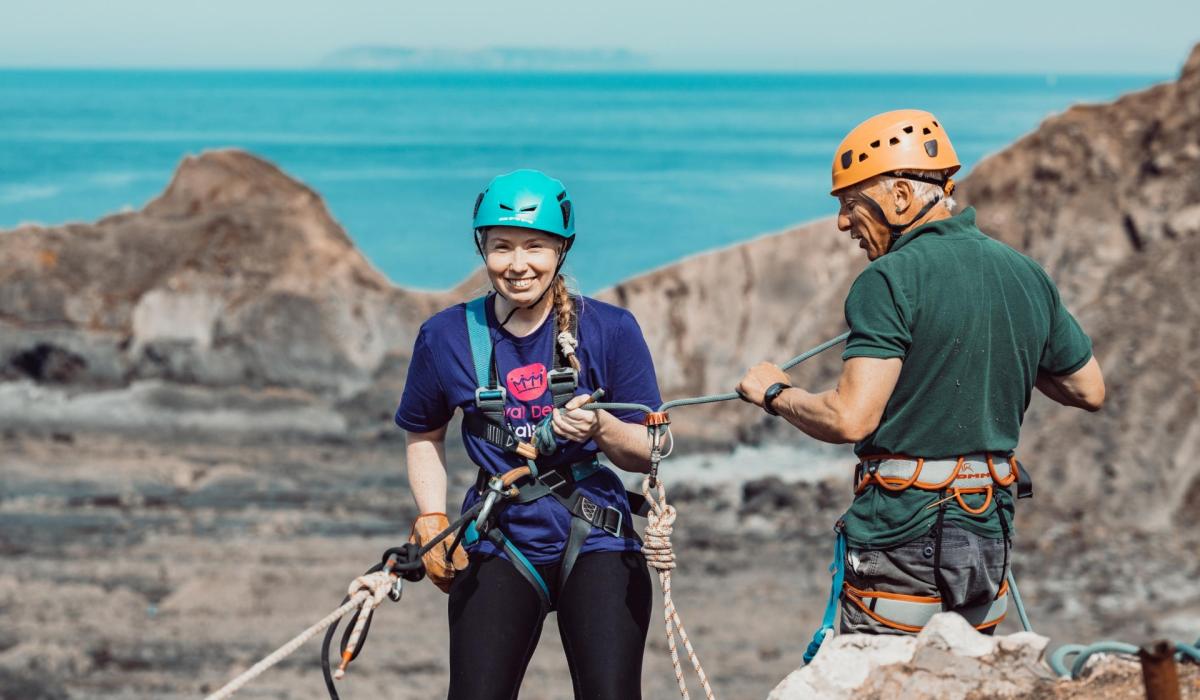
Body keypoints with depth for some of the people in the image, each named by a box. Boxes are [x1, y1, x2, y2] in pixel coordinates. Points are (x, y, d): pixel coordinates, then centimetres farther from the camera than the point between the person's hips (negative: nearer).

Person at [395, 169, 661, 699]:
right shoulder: (446, 336, 1)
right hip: (499, 545, 1)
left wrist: (600, 428, -21)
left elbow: (648, 453, -1)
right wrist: (432, 521, 5)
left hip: (595, 541, -1)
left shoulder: (610, 329, -3)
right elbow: (425, 436, 18)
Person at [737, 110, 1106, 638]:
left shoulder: (891, 280, -13)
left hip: (901, 535, -7)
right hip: (988, 533, 7)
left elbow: (850, 418, -21)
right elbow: (1089, 391, 17)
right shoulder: (1026, 275, 8)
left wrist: (775, 393, -3)